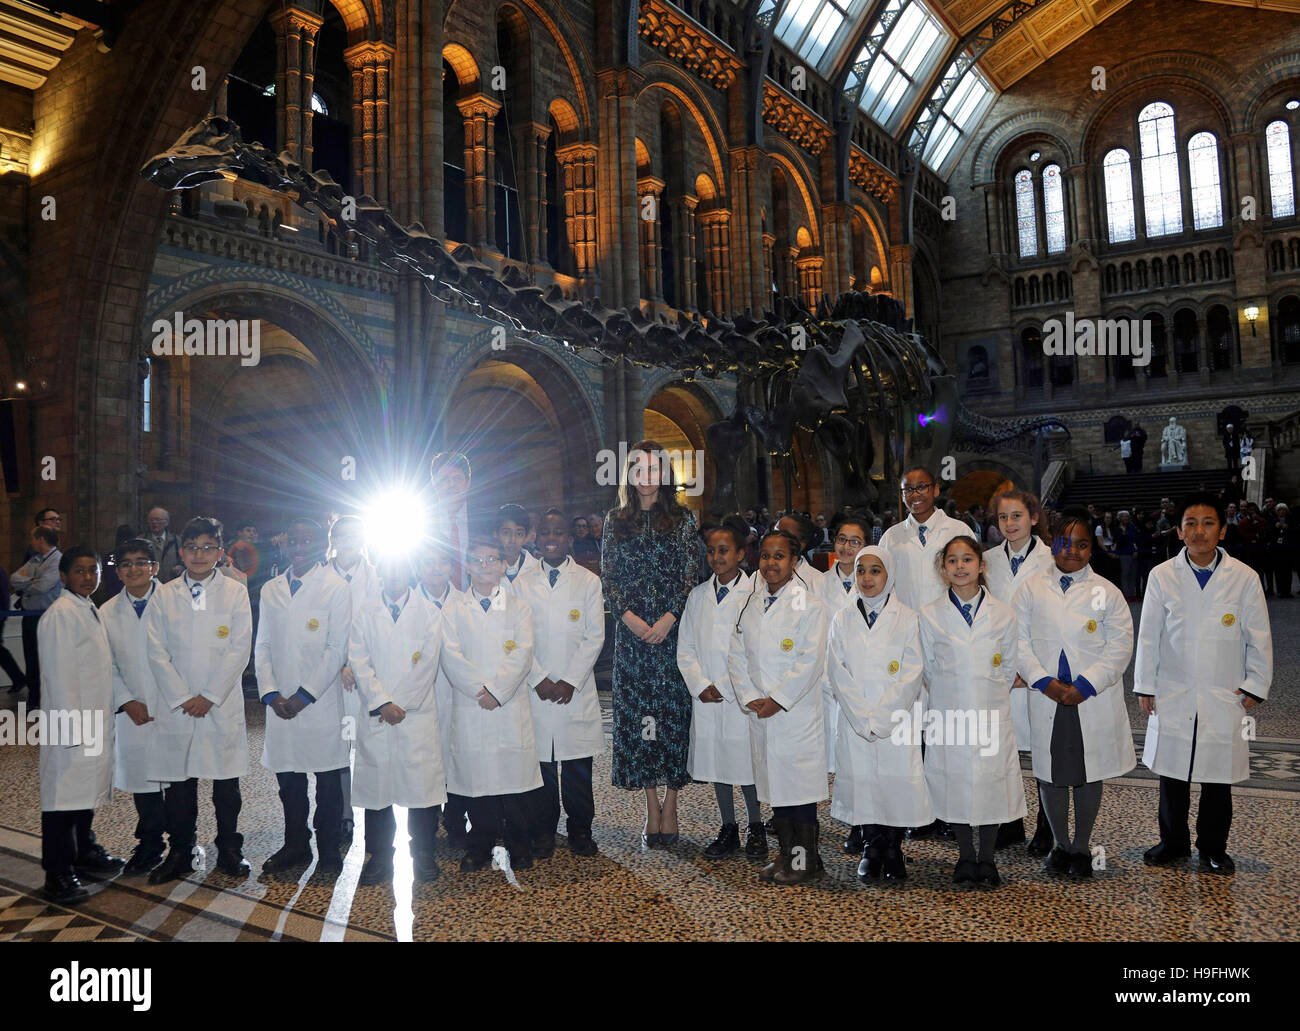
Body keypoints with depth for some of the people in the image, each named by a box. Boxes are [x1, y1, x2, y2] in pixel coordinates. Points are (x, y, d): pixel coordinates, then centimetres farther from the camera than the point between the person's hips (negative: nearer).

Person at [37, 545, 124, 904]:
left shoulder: (90, 611, 14)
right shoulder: (61, 613, -13)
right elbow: (60, 673, -18)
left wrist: (102, 720, 18)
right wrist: (72, 727, -20)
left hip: (96, 720, 9)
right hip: (72, 725, -9)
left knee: (86, 790, 17)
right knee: (64, 794, -2)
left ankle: (84, 852, 30)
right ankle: (58, 874, 5)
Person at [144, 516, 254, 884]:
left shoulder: (235, 592, 2)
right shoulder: (164, 595, 7)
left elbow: (239, 649, -4)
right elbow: (157, 652, 1)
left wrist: (209, 696, -10)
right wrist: (182, 698, -8)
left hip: (222, 705, -1)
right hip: (176, 706, 1)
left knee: (226, 782, 6)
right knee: (178, 783, 6)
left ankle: (229, 850, 21)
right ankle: (180, 853, 21)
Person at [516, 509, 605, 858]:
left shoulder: (589, 581, 4)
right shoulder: (522, 583, 7)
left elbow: (595, 637, 0)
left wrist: (570, 682, -9)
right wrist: (539, 680, -8)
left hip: (577, 691, -1)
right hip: (535, 690, 1)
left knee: (578, 768, 4)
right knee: (540, 764, 4)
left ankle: (580, 831, 18)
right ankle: (543, 833, 17)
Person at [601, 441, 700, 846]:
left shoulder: (682, 518, 4)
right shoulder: (616, 520, 10)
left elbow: (691, 574, -1)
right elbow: (607, 577, 6)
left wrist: (669, 619, -12)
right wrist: (629, 617, -9)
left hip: (674, 626, -2)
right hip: (631, 629, 2)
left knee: (674, 709, -1)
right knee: (635, 711, 2)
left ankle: (670, 805, 9)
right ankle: (651, 807, 12)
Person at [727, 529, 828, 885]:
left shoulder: (808, 604, -9)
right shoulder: (751, 603, 9)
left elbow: (810, 662, -14)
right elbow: (736, 654, 9)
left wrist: (777, 701, -14)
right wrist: (750, 698, -3)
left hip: (798, 712, -5)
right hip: (761, 712, 6)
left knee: (800, 784, 0)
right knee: (774, 783, 12)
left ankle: (806, 860, 14)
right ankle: (786, 854, 25)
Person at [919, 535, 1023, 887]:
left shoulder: (1003, 614, 1)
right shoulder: (930, 615, -1)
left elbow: (1009, 667, 12)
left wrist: (991, 697, 11)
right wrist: (950, 698, 8)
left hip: (992, 715, 0)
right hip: (948, 714, 0)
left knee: (993, 783, 4)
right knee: (955, 784, 5)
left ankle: (987, 859, 22)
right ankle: (965, 858, 23)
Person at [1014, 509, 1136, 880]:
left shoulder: (1106, 592, 3)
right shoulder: (1031, 589, 5)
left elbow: (1120, 647, -3)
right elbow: (1019, 642, 1)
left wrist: (1084, 686, -12)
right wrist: (1045, 682, -11)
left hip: (1092, 700, 0)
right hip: (1046, 698, 1)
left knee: (1089, 774, 8)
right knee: (1049, 773, 8)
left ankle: (1082, 847, 24)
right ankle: (1060, 845, 26)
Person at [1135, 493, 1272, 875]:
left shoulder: (1244, 578, -3)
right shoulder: (1162, 576, -2)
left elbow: (1259, 639, 3)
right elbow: (1148, 636, 3)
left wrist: (1255, 686, 0)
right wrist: (1145, 686, 3)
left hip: (1225, 699, -1)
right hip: (1172, 696, 1)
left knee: (1218, 779, 8)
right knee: (1171, 775, 9)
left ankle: (1213, 849, 25)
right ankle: (1173, 842, 26)